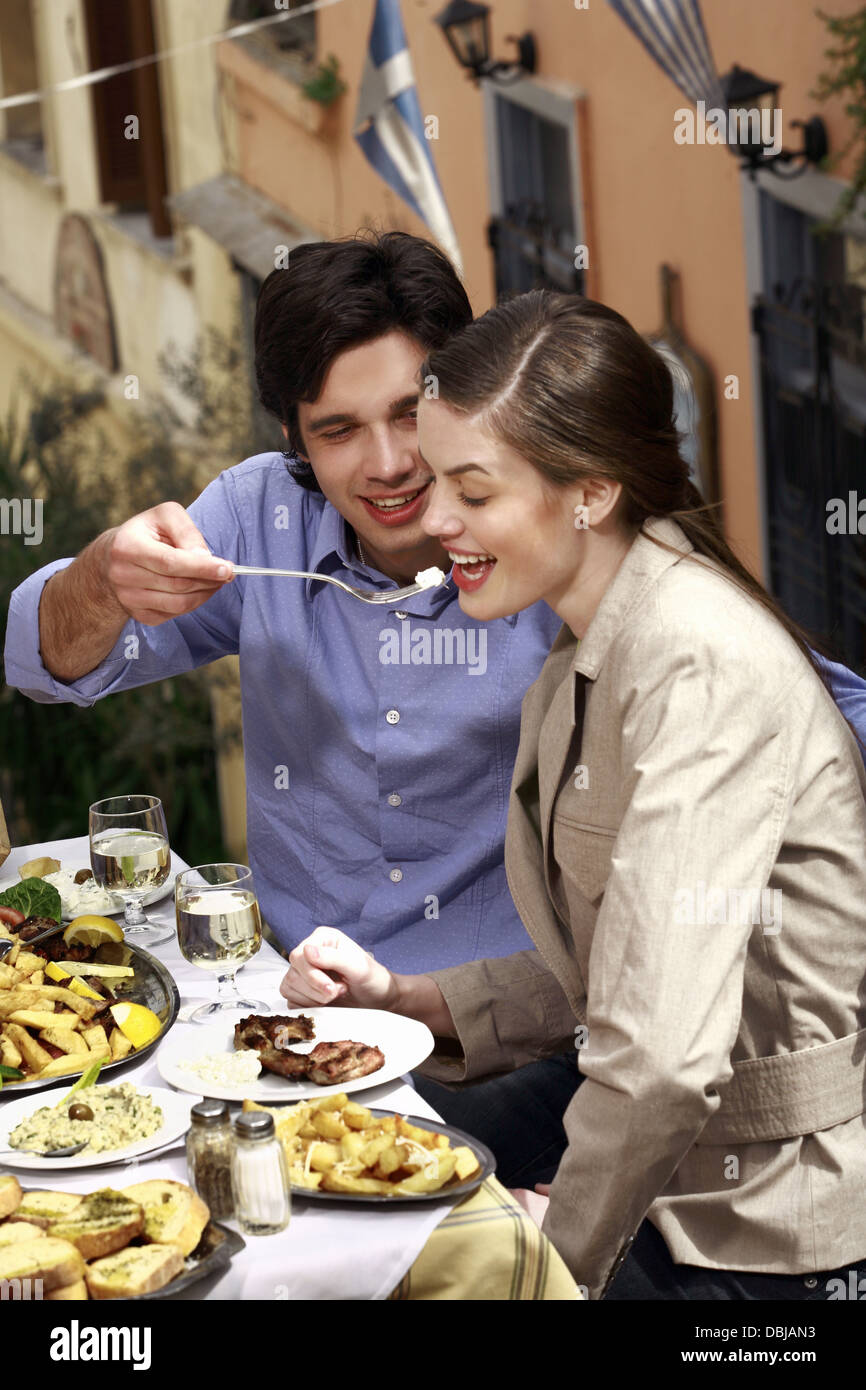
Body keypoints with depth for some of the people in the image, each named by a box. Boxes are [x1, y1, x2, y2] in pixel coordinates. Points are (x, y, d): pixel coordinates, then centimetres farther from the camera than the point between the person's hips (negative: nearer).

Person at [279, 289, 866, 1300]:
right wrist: (399, 997, 2)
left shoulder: (702, 664, -24)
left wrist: (567, 1242, -14)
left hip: (769, 1242, -8)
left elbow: (663, 1053, -29)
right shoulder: (579, 668, 8)